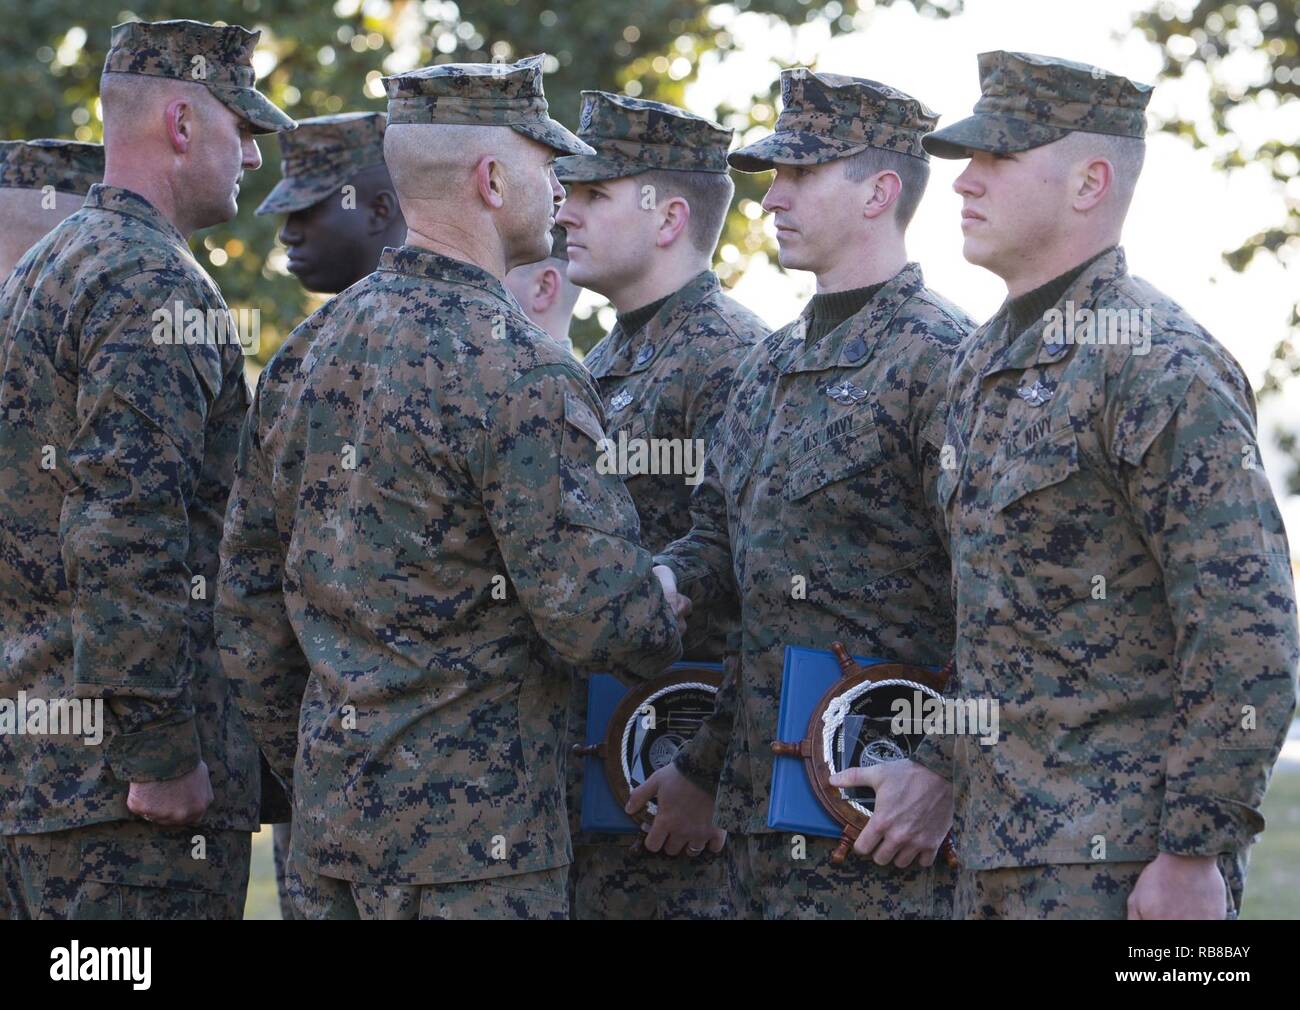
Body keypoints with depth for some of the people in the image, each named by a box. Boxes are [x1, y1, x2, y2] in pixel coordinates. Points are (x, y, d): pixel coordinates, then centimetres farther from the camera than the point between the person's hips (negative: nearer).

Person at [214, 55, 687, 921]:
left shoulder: (307, 352, 9)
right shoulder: (515, 370, -14)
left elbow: (246, 602, 14)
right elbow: (593, 612, -17)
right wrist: (668, 626, 5)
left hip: (330, 816, 8)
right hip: (472, 820, -8)